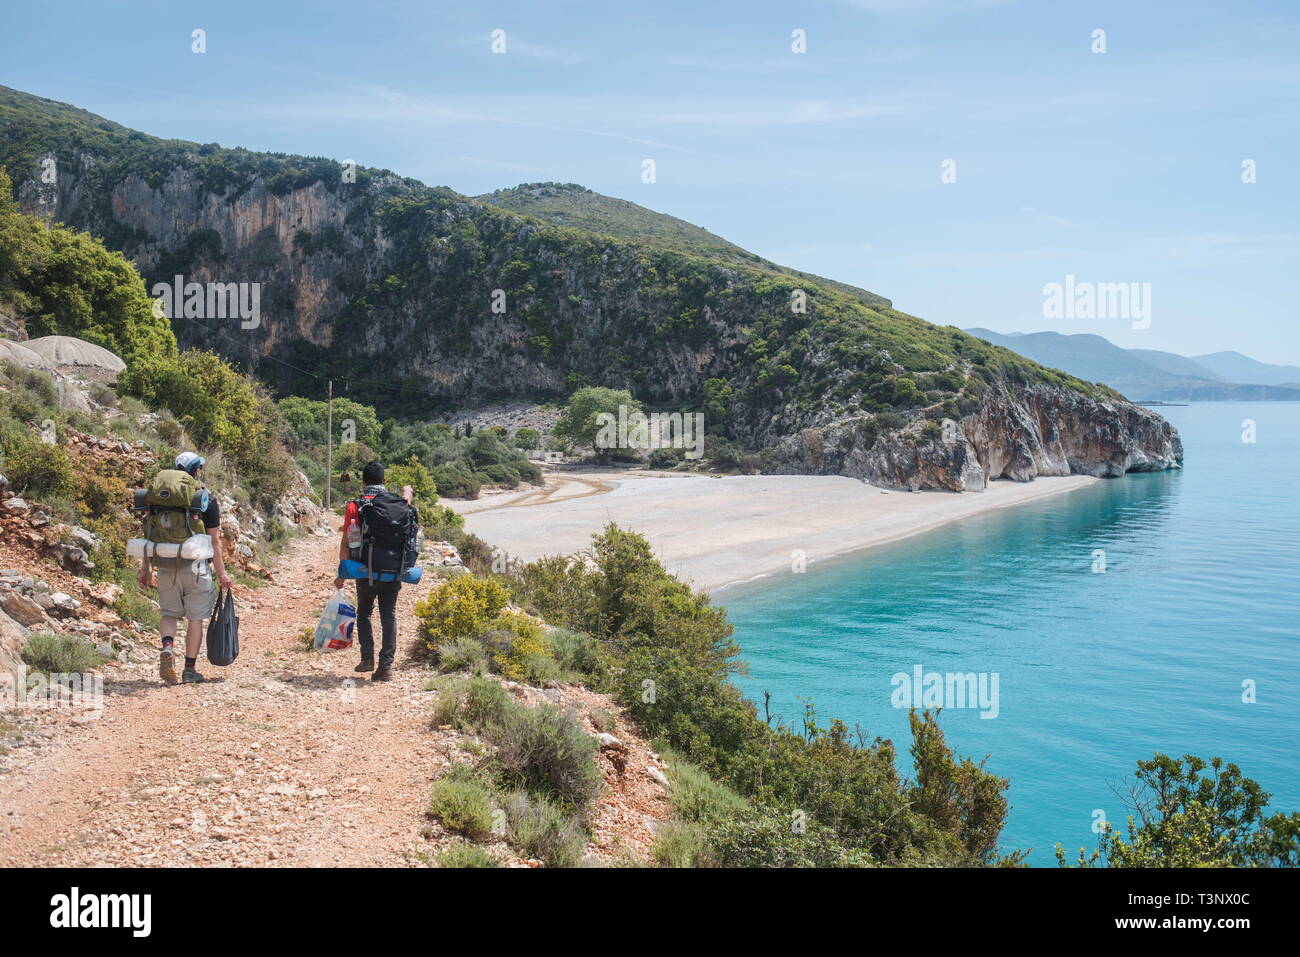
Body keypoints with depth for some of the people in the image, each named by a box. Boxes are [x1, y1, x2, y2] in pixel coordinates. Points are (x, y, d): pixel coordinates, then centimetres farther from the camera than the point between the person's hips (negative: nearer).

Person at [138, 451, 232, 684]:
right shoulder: (207, 500, -4)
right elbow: (214, 540, -4)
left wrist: (145, 569, 14)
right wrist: (221, 573, 1)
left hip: (165, 566, 3)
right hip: (195, 566, -3)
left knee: (170, 613, 17)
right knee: (195, 618, 7)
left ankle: (167, 648, -10)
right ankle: (190, 669, 10)